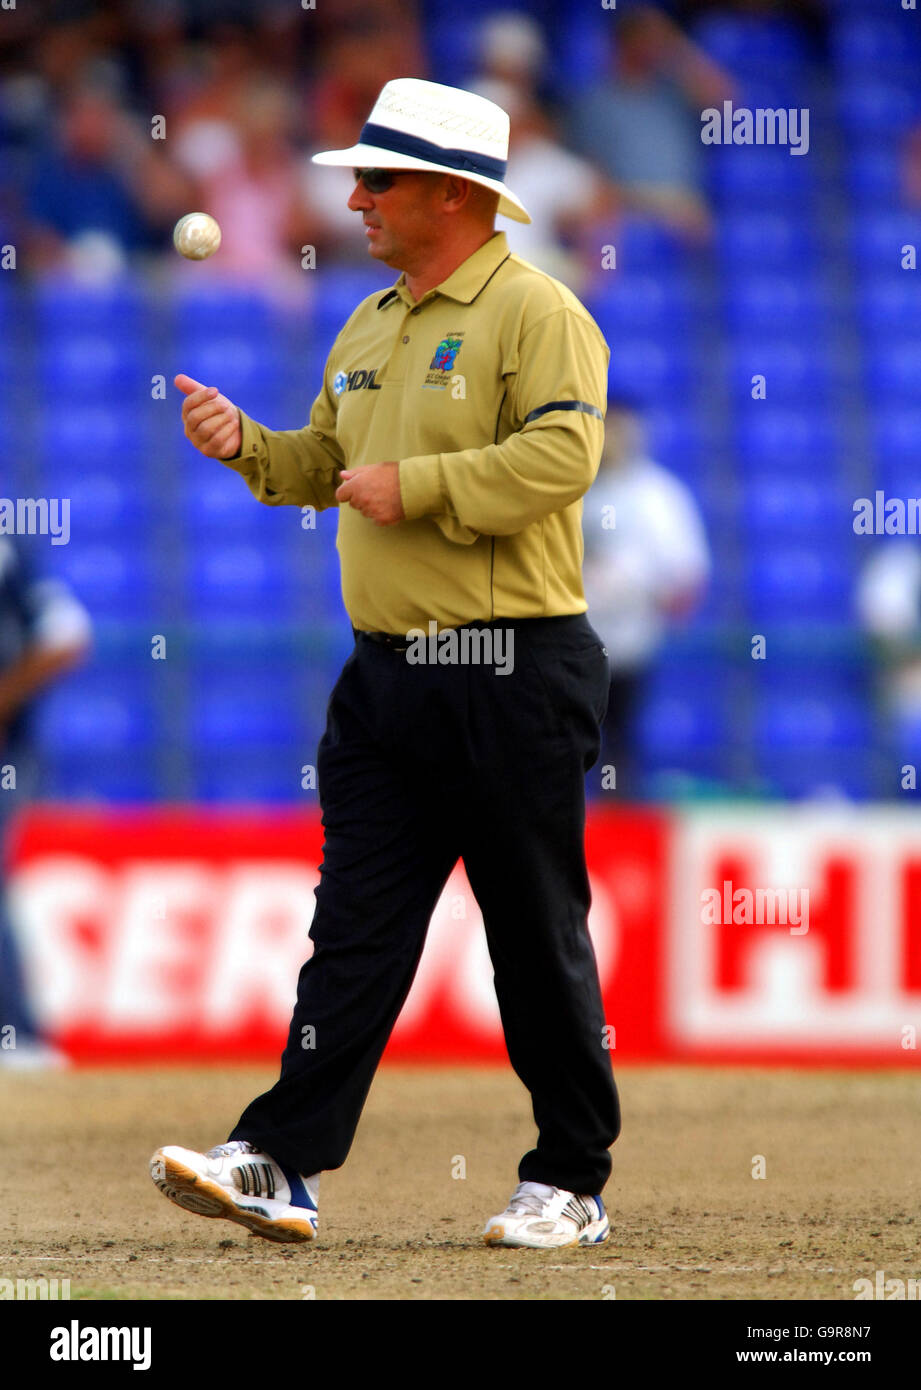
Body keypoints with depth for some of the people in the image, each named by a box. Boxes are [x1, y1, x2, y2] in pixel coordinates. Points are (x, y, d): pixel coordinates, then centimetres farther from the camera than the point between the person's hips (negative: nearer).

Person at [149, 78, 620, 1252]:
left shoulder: (535, 313, -9)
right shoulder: (369, 329, 18)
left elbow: (562, 454, -22)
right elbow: (326, 464, 26)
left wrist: (419, 486, -19)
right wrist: (246, 444, 8)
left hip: (512, 674, -7)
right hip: (385, 671, 7)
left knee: (537, 937, 1)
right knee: (354, 931, 2)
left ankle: (569, 1185, 11)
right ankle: (282, 1167, -3)